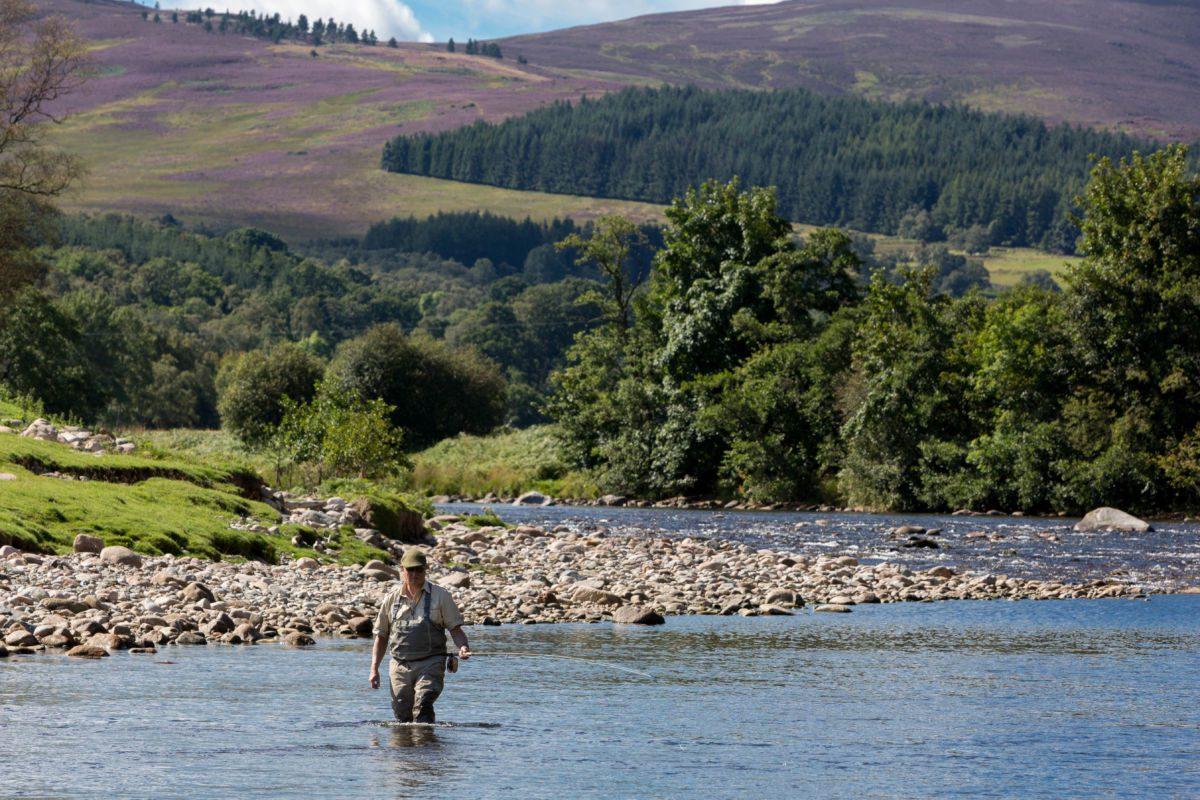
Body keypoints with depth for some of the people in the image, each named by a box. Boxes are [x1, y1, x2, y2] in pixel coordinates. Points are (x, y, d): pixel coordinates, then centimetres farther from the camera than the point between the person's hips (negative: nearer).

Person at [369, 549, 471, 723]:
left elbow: (455, 629, 4)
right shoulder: (392, 599, 12)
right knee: (402, 715, -1)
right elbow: (381, 636, 18)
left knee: (423, 704, -24)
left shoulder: (440, 596, 5)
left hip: (431, 664, -3)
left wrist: (462, 647, -18)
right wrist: (374, 669, 9)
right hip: (400, 667, 3)